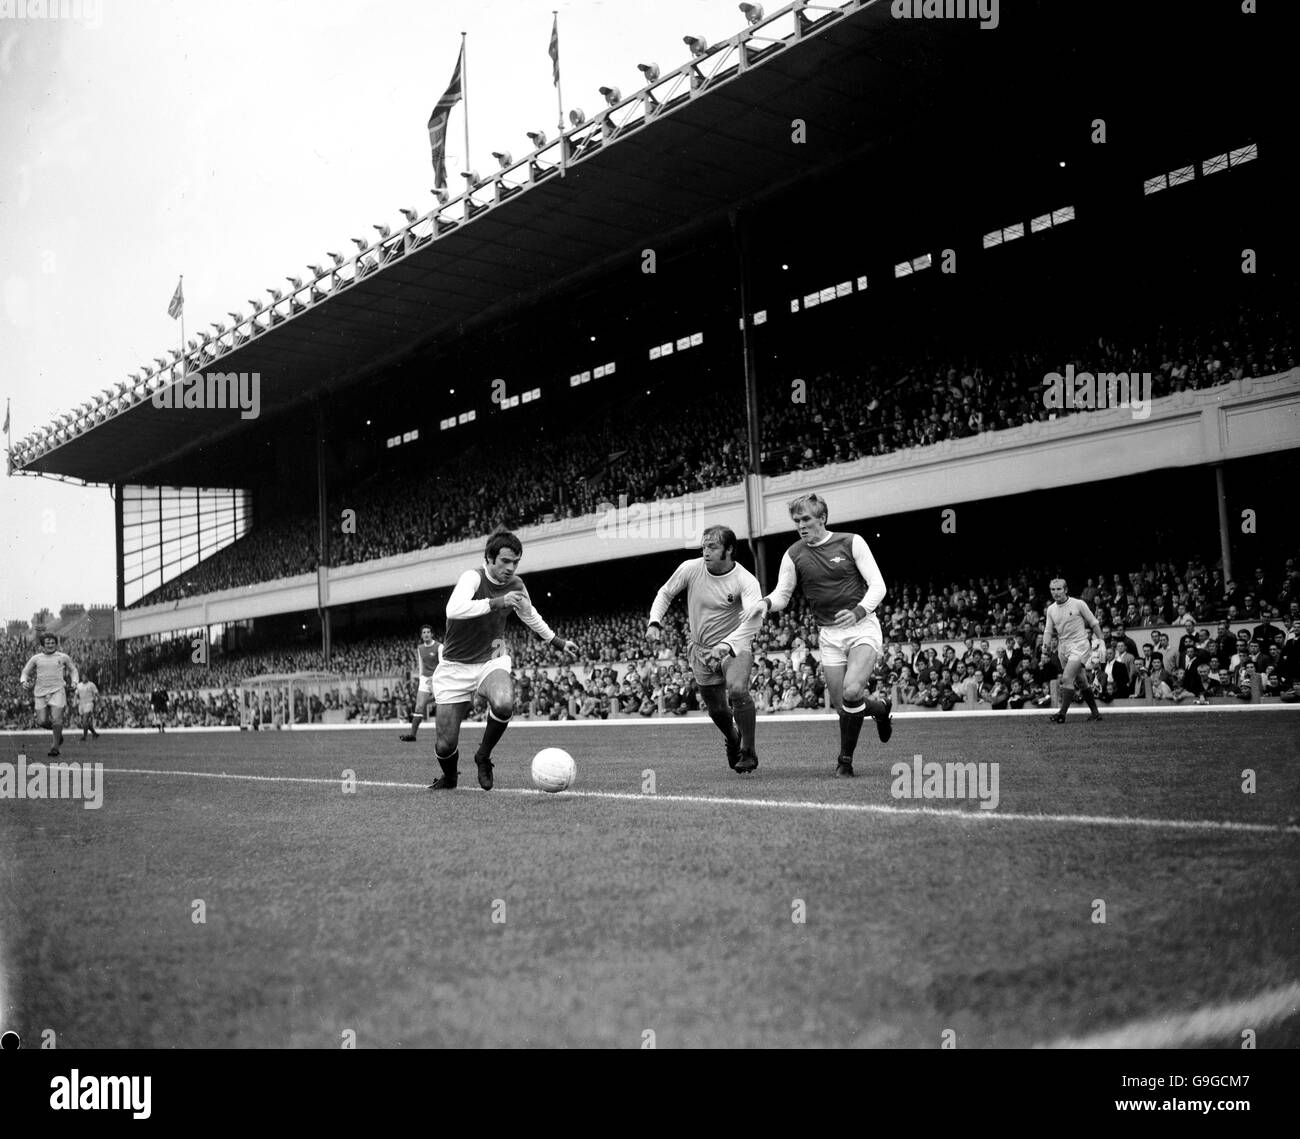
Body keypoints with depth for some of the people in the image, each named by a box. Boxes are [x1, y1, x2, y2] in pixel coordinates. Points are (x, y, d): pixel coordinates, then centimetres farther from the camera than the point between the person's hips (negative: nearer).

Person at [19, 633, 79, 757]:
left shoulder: (63, 657, 6)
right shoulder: (36, 659, 7)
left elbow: (72, 669, 21)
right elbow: (25, 671, 16)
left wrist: (74, 681, 5)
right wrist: (24, 681, -5)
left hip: (57, 691, -2)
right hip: (40, 692, 2)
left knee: (56, 718, -15)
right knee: (41, 721, -5)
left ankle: (56, 746, -1)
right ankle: (58, 731, 26)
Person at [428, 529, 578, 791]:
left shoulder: (516, 585, 0)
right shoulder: (473, 578, -18)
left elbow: (531, 617, 21)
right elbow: (453, 610, -39)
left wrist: (560, 643, 27)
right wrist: (497, 602, -42)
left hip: (492, 661, 3)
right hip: (455, 667, -3)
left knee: (504, 704, -33)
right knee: (445, 745, -3)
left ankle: (483, 757, -5)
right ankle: (449, 778, 35)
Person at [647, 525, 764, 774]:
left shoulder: (745, 581, -19)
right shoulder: (690, 568, -8)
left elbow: (754, 619, -33)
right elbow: (665, 593, 9)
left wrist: (725, 645, -45)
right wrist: (654, 622, -7)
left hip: (735, 647, -3)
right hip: (701, 650, 4)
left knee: (737, 690, -30)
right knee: (717, 709, 9)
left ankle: (748, 752, -11)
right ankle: (732, 741, 45)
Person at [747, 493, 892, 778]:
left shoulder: (851, 542, -3)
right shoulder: (793, 555, 4)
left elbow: (877, 585, -5)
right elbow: (782, 594, 7)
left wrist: (858, 611, -22)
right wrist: (766, 602, -16)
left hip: (862, 626, -3)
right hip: (829, 634, 4)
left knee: (851, 692, -23)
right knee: (842, 705, -1)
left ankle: (845, 758, -3)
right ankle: (881, 708, 34)